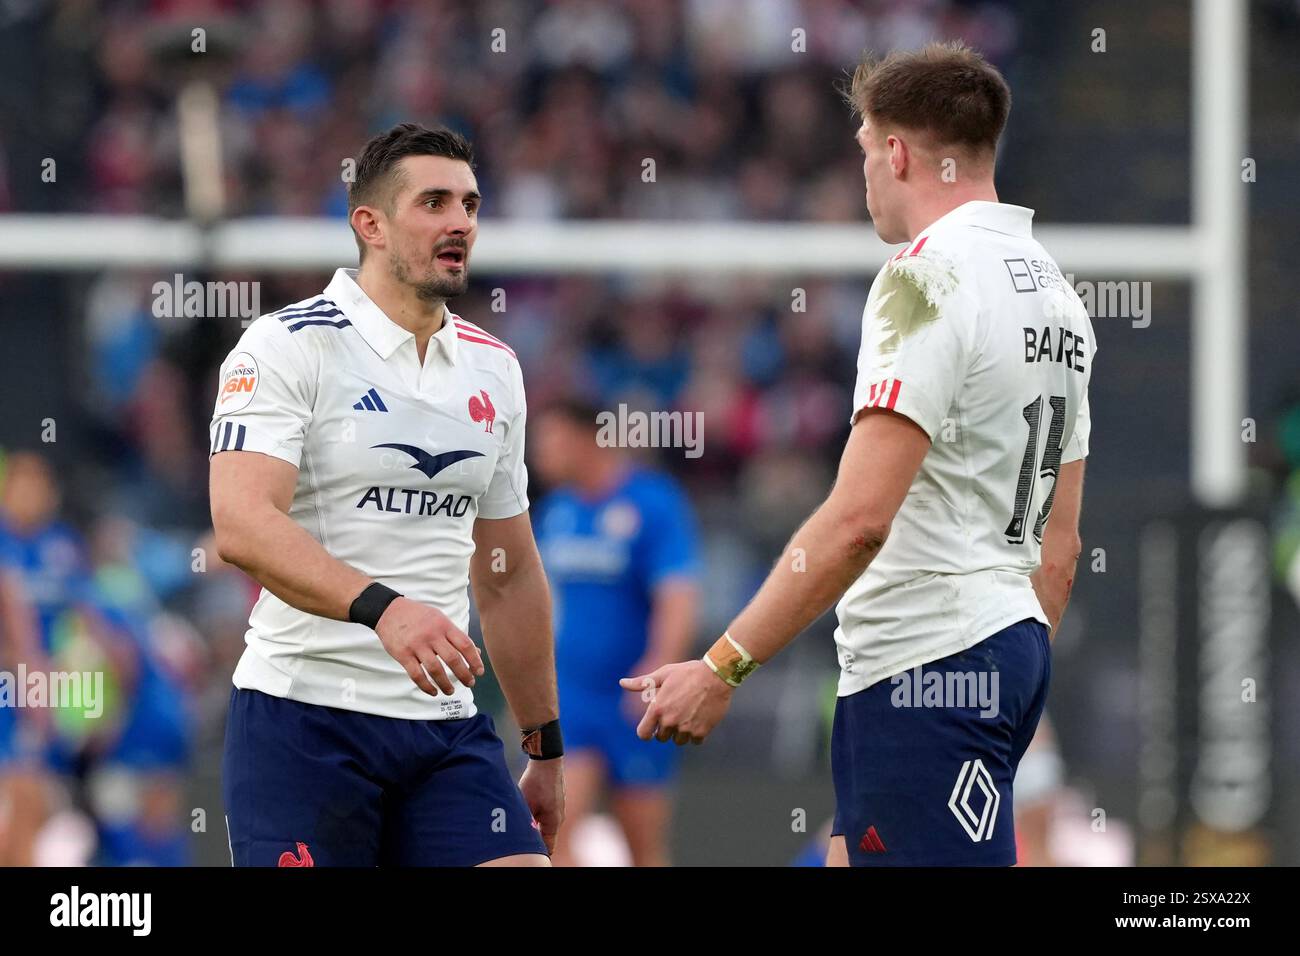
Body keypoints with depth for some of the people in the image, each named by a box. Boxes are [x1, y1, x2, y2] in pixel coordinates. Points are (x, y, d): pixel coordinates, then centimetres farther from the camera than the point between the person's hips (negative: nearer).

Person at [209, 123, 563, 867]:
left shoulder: (494, 368, 14)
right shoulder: (288, 346, -6)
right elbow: (243, 524, -20)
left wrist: (546, 747, 20)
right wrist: (381, 607, -34)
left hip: (445, 723, 5)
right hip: (305, 718, -5)